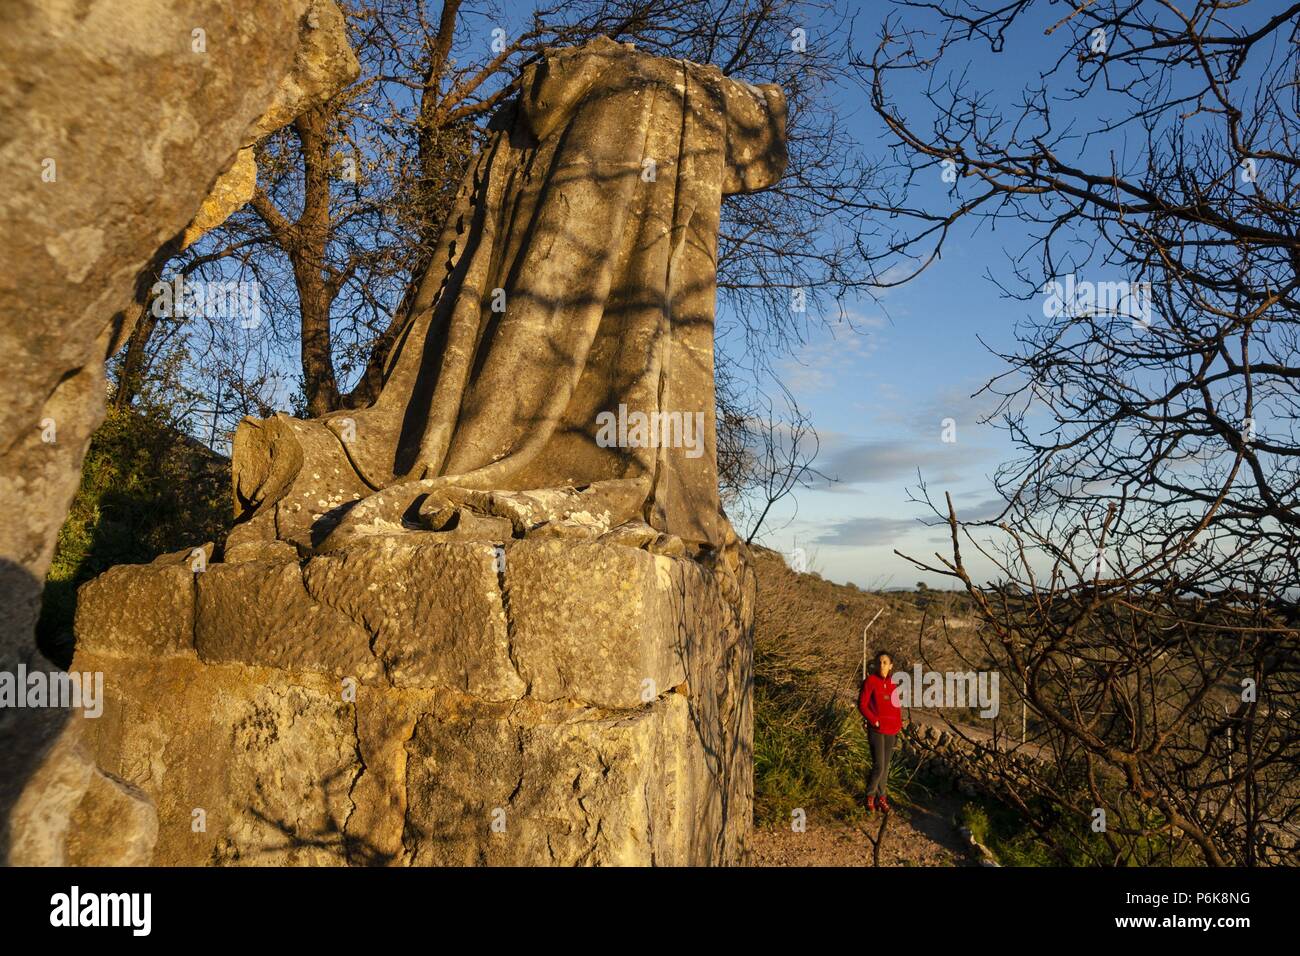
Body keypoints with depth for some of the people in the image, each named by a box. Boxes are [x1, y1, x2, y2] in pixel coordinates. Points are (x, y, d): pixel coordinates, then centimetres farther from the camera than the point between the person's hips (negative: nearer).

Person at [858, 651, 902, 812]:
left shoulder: (892, 683, 7)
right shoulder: (870, 681, -10)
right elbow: (861, 704, -10)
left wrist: (899, 722, 6)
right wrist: (874, 721, -14)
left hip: (891, 730, 6)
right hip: (876, 730, -5)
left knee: (886, 766, 12)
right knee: (878, 766, -8)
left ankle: (881, 797, 26)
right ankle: (870, 795, 14)